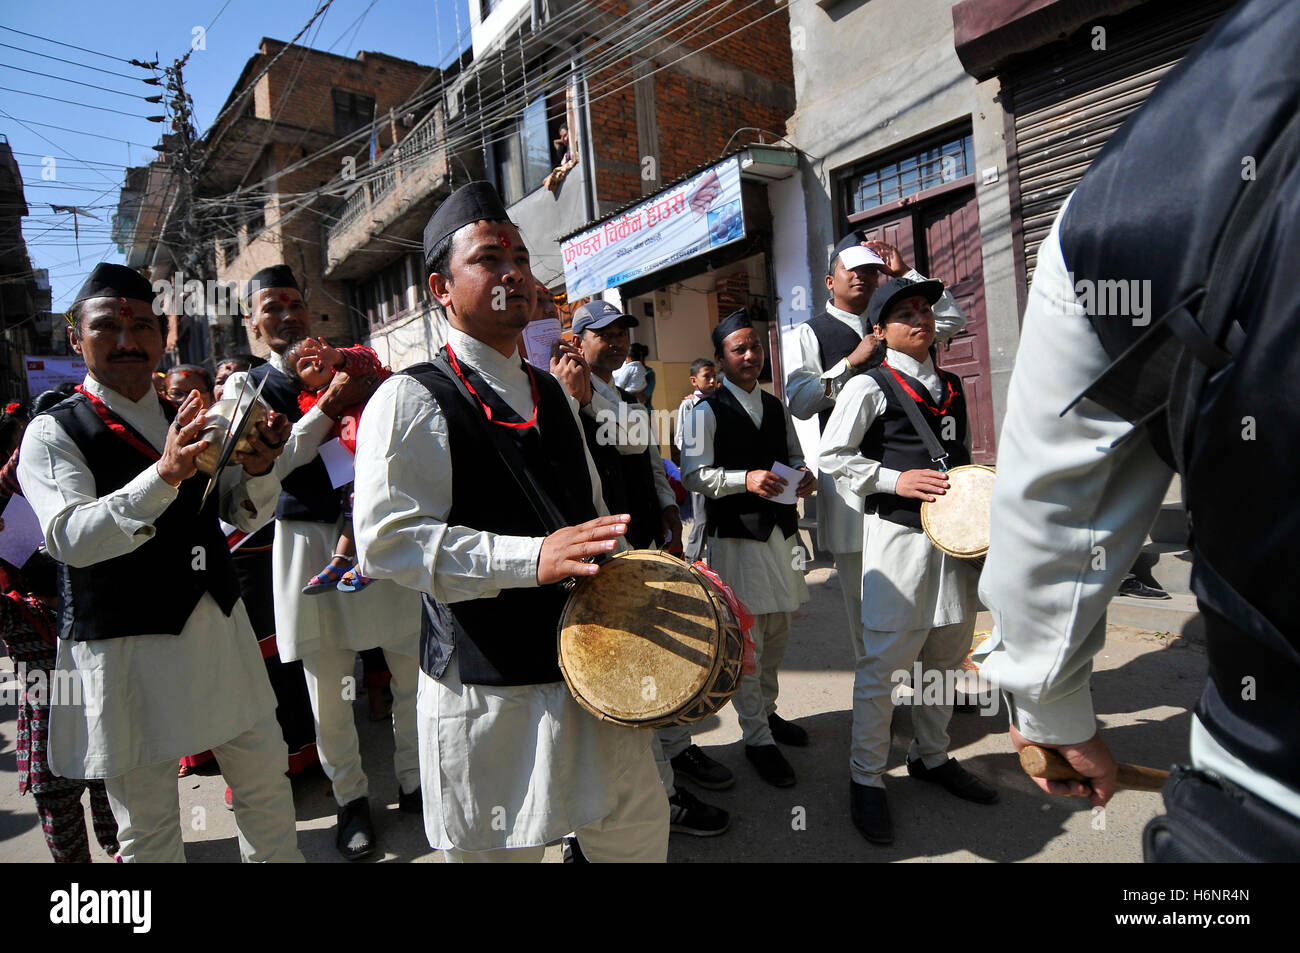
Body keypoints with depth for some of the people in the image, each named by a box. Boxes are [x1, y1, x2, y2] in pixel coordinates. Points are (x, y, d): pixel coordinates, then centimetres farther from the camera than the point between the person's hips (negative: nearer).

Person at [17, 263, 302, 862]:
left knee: (266, 782, 16)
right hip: (123, 648, -4)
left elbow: (246, 516, 8)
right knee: (148, 824, 11)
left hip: (219, 627, 5)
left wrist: (258, 468, -14)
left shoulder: (194, 424, 9)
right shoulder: (53, 433, -6)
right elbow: (70, 537, -22)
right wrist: (165, 474, -36)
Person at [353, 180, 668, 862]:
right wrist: (532, 558, -29)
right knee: (501, 850, 12)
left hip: (591, 671, 7)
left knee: (640, 831, 21)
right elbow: (386, 540, -21)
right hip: (488, 696, -6)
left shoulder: (551, 394, 12)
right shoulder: (411, 400, -11)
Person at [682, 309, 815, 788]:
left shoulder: (776, 407, 14)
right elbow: (693, 474, -13)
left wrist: (804, 475, -2)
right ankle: (756, 737, 13)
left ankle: (766, 710, 37)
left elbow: (793, 456, 21)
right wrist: (747, 479, -25)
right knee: (746, 638, -2)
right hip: (736, 534, -7)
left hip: (781, 530, 7)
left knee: (777, 632, 17)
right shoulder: (707, 410, -6)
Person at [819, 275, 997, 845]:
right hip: (897, 535, -7)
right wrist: (895, 480, -16)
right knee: (883, 661, -4)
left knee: (946, 656, 15)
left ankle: (931, 756, 35)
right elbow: (832, 459, -7)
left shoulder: (951, 387, 16)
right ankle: (866, 779, 12)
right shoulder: (868, 386, -4)